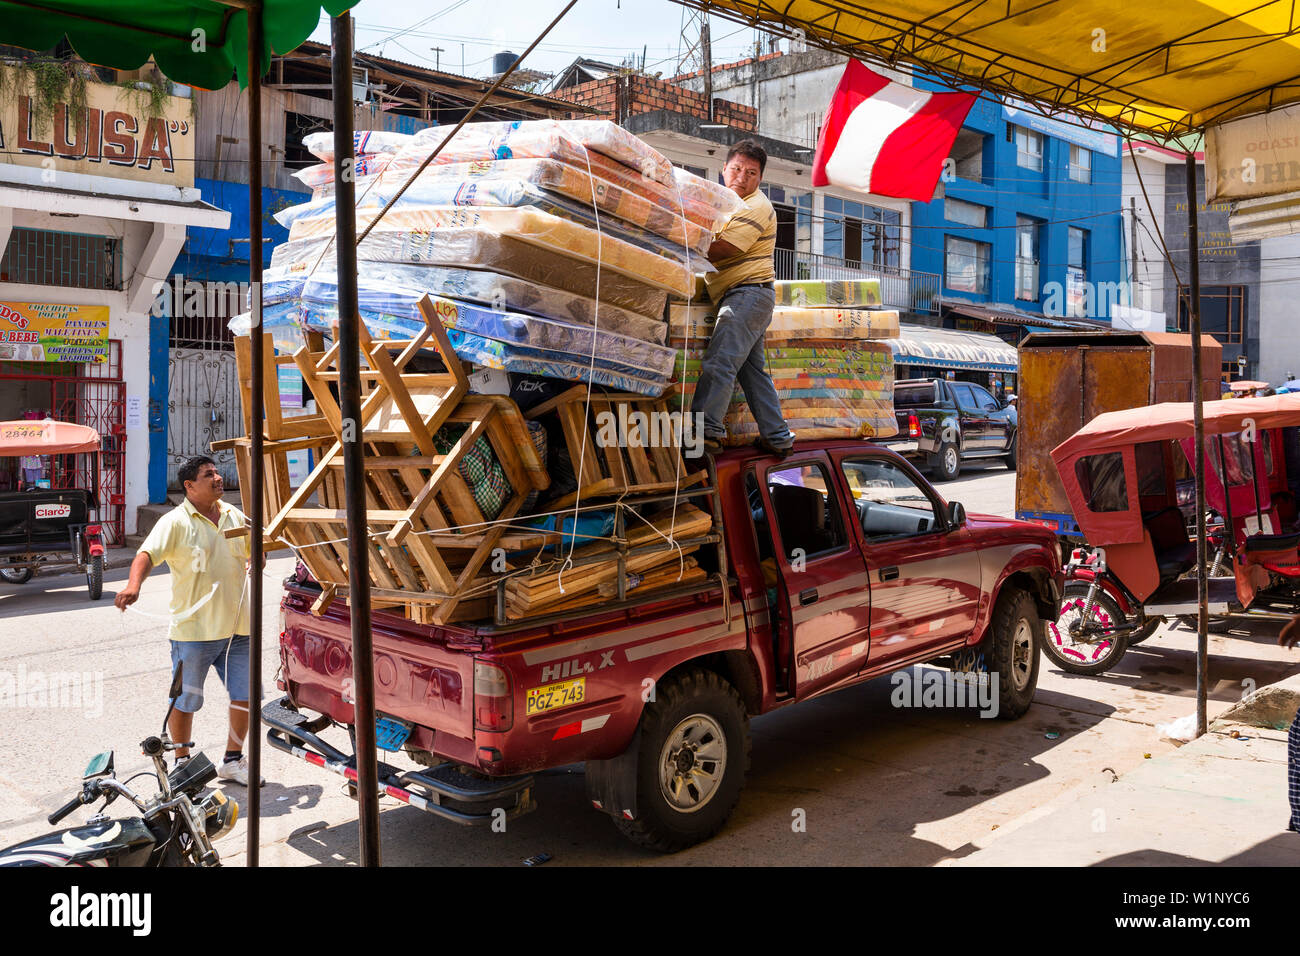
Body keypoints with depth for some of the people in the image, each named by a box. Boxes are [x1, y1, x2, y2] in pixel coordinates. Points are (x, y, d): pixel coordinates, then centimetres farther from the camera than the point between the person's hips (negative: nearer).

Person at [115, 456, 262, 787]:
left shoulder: (235, 516, 11)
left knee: (246, 695, 8)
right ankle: (182, 763, 27)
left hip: (237, 626, 5)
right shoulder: (175, 522, -8)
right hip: (193, 629, -5)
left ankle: (233, 760, 25)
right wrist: (134, 584, -41)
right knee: (185, 701, 7)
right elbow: (147, 553, -23)